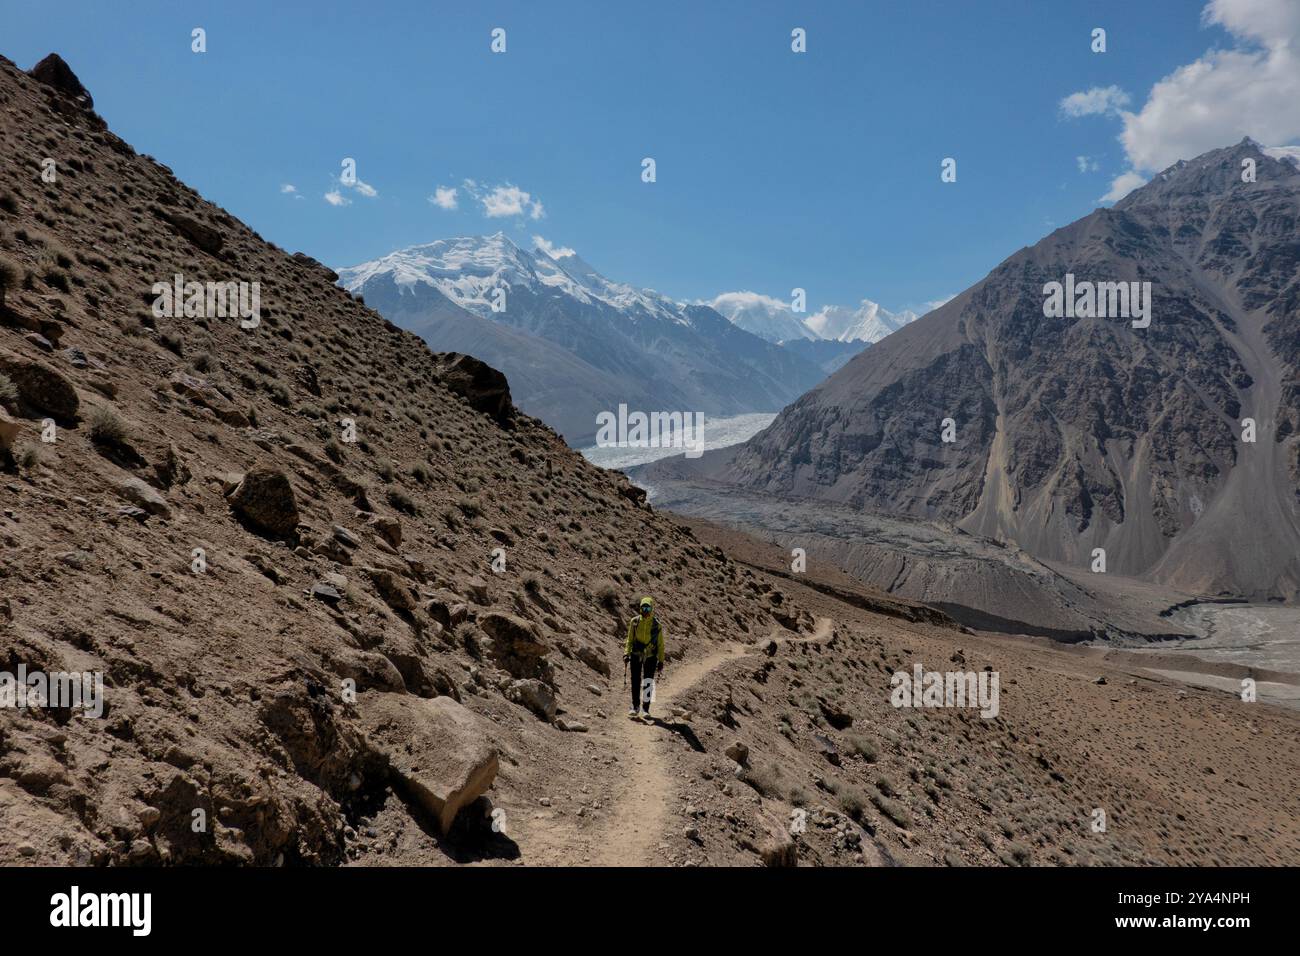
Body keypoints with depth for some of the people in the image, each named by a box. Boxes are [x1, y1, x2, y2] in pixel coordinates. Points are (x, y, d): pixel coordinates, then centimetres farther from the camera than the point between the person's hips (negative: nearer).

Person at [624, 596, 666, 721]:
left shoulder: (657, 625, -2)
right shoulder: (635, 621, 1)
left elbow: (660, 644, 3)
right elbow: (630, 640, 8)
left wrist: (661, 662, 1)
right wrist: (626, 654, -2)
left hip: (650, 657, -1)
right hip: (636, 655, 1)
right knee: (635, 682, 3)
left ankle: (645, 709, 7)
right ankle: (635, 707, 14)